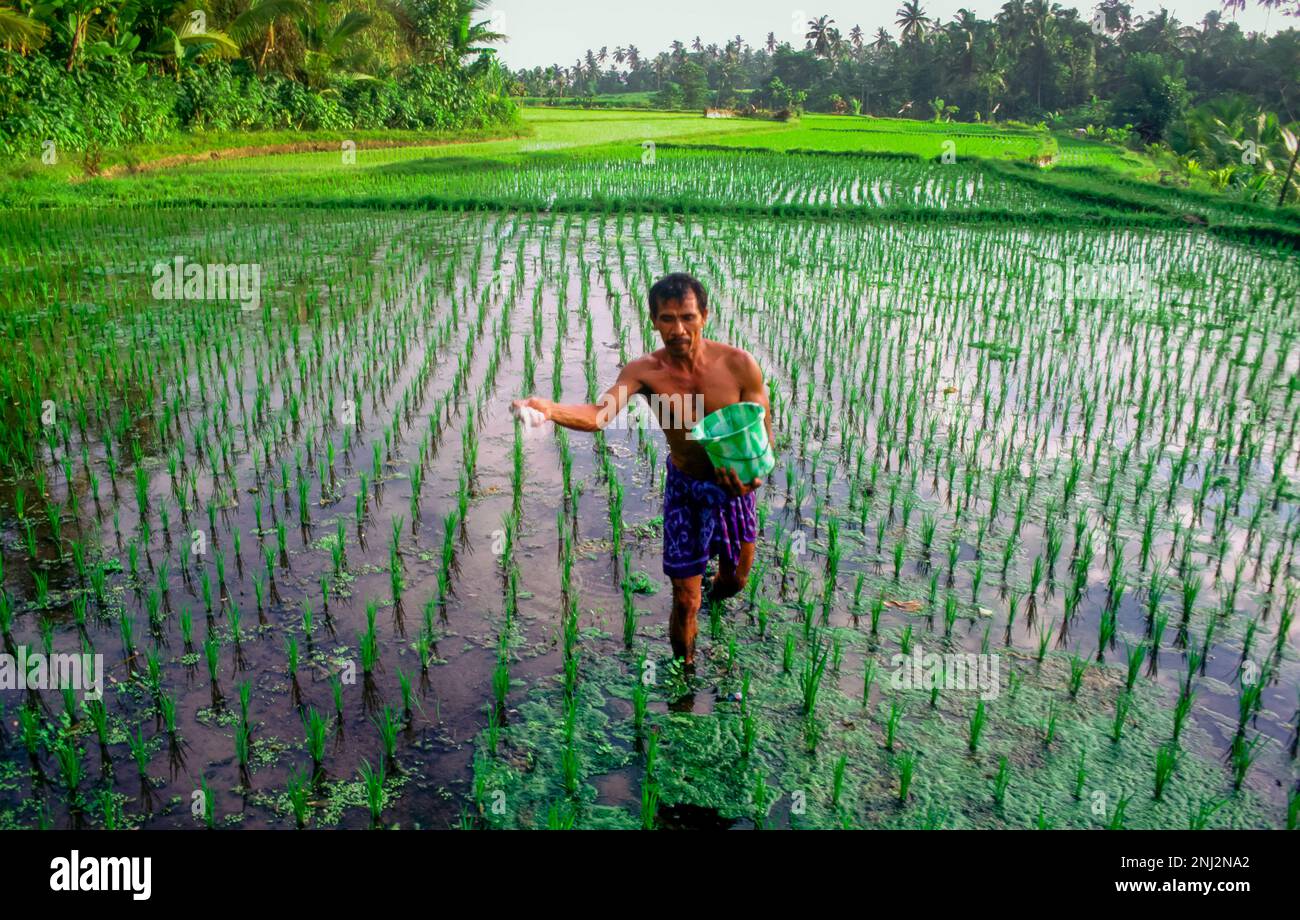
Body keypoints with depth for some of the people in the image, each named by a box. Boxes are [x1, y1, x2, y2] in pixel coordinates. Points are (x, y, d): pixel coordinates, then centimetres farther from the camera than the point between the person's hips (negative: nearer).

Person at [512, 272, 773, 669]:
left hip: (734, 487, 1)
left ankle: (715, 593, 60)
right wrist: (549, 409, -57)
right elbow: (599, 413, -37)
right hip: (684, 488, -1)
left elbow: (763, 431, -9)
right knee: (684, 601, 3)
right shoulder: (644, 371, -20)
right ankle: (685, 670, 31)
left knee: (735, 580, 21)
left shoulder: (738, 364, -19)